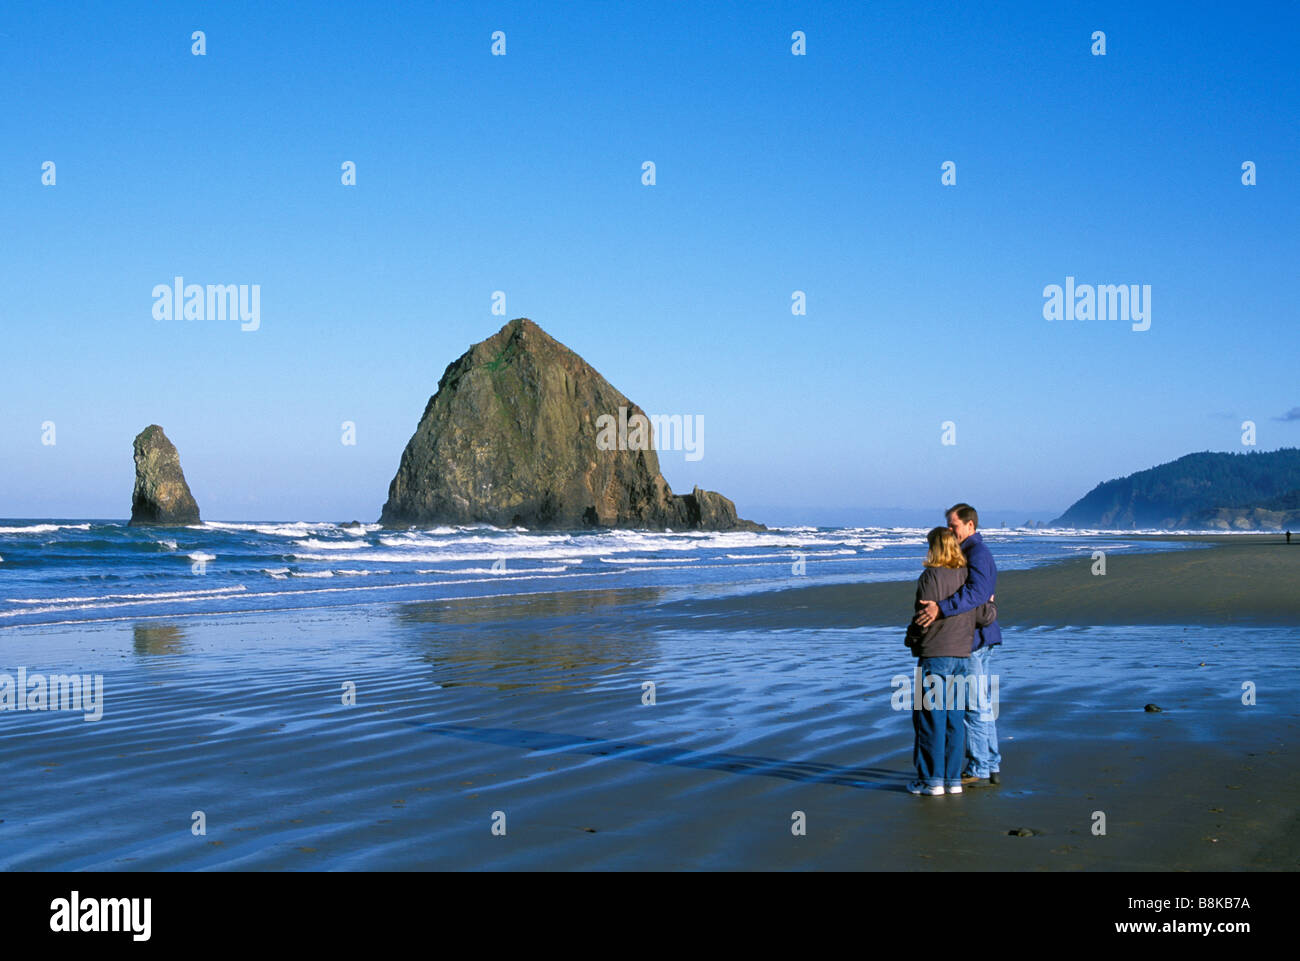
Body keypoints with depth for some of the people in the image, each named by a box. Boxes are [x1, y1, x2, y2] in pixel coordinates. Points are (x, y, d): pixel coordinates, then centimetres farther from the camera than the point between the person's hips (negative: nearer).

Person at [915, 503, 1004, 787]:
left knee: (975, 705, -6)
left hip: (974, 639, -11)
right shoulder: (973, 552, 18)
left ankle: (977, 770, -1)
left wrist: (941, 608, -41)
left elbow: (977, 592, -32)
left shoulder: (977, 553, -16)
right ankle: (992, 767, 20)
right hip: (980, 637, 11)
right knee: (982, 704, 14)